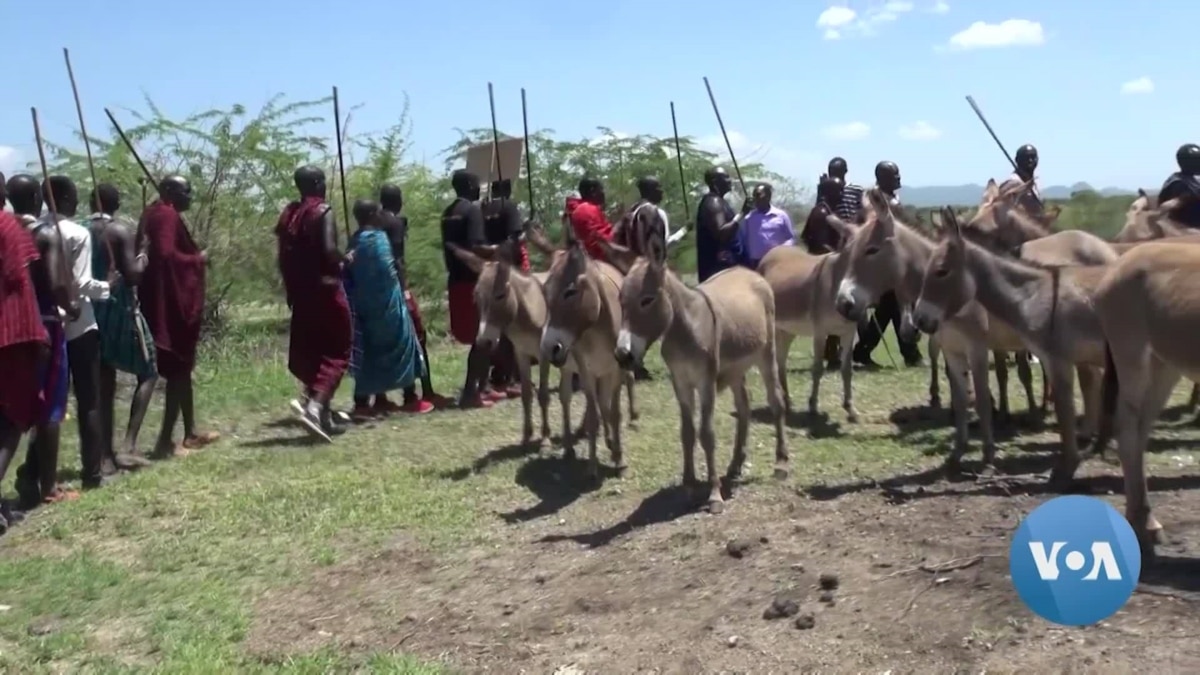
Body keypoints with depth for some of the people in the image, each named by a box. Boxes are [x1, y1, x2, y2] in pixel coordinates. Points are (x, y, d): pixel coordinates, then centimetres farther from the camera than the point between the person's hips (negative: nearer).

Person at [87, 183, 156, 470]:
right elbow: (132, 275, -16)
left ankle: (106, 449, 14)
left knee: (104, 380, 13)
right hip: (119, 308, -5)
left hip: (89, 310, 5)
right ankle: (128, 445, -5)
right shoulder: (121, 230, -9)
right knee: (148, 373, 7)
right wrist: (142, 261, 4)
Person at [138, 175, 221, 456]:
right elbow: (167, 254, -25)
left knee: (181, 367, 16)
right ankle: (165, 440, -4)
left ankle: (191, 432, 24)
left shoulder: (155, 214, 16)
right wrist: (197, 259, -11)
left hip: (162, 301, 10)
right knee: (178, 368, -5)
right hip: (172, 302, -10)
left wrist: (193, 257, 12)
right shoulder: (167, 215, -13)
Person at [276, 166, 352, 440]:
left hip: (300, 291, 7)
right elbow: (329, 250, -23)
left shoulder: (288, 213, 11)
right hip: (325, 289, -7)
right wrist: (344, 262, -3)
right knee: (336, 351, -1)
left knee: (308, 352, 14)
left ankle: (322, 415, 18)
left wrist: (291, 289, 17)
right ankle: (315, 407, -19)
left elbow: (283, 257, 11)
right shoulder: (323, 211, -10)